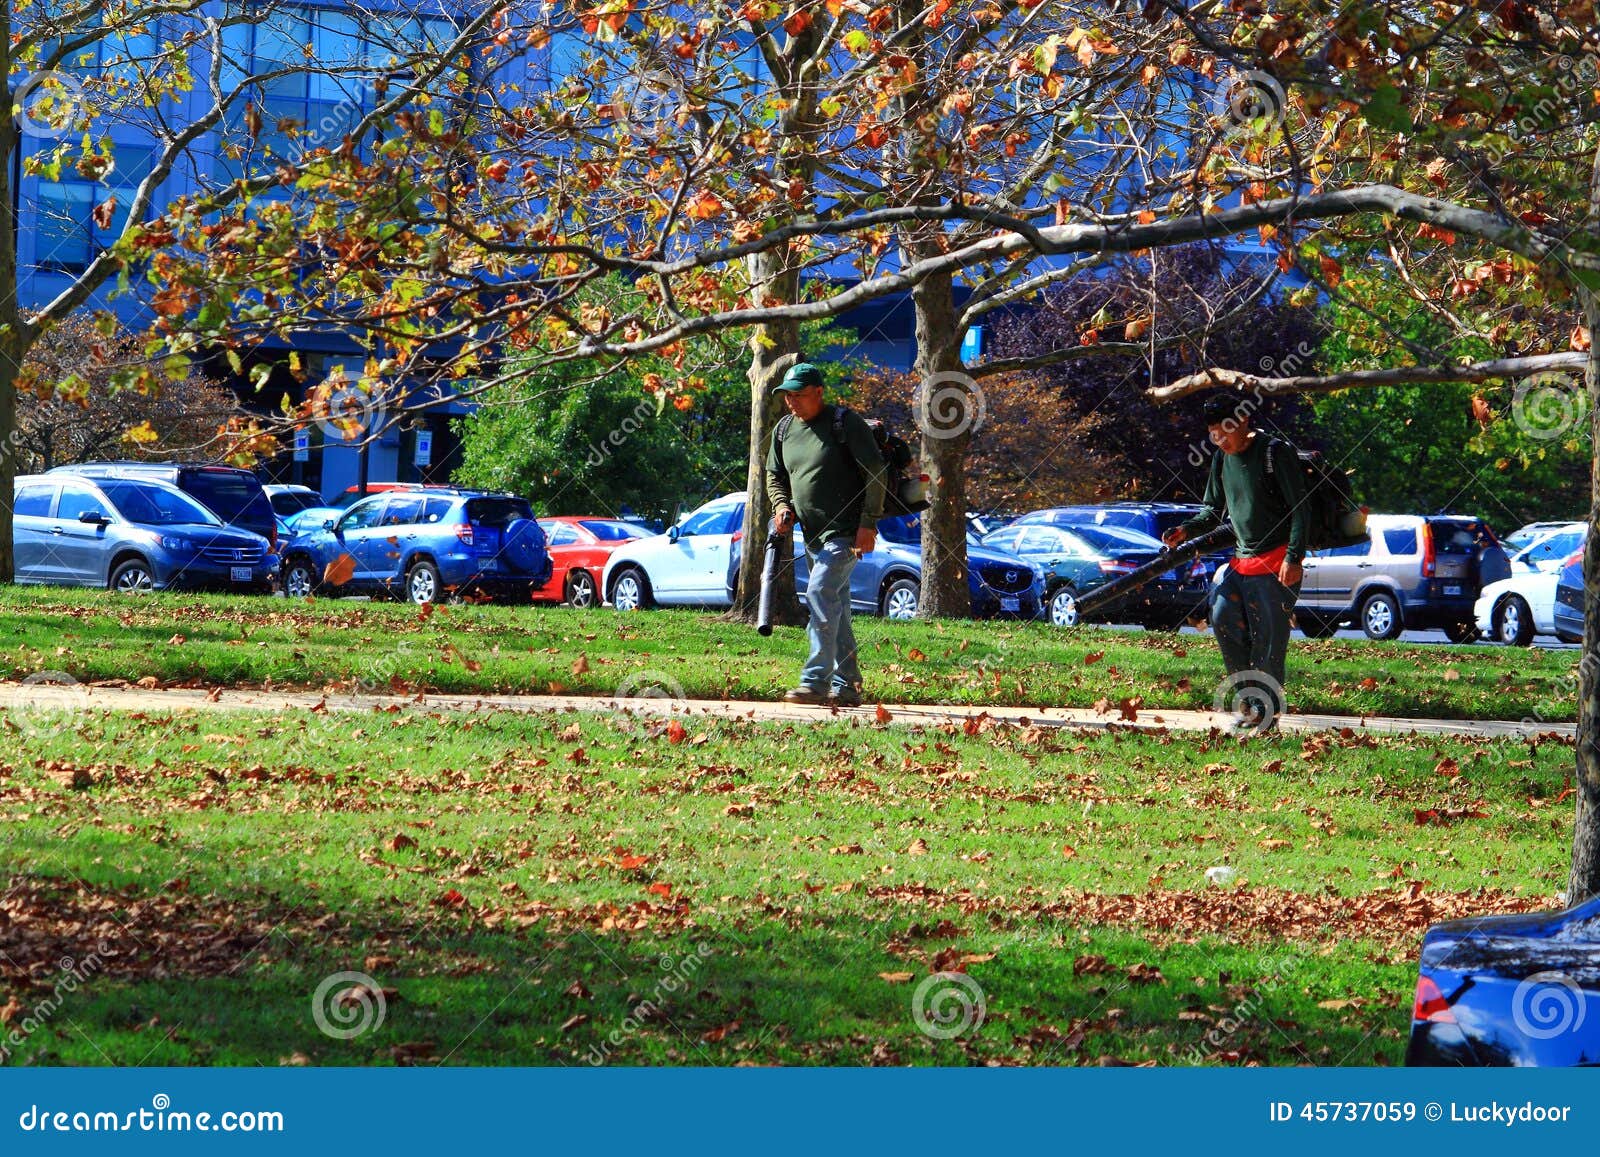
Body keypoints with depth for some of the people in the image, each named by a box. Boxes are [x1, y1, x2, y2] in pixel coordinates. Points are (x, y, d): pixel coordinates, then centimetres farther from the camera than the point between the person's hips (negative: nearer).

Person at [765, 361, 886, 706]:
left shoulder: (847, 423, -10)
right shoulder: (784, 429, 10)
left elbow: (875, 472, -10)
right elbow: (775, 475, 21)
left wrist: (868, 523, -15)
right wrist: (782, 505, 0)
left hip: (846, 532, -8)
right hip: (812, 535, 8)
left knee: (821, 594, -20)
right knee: (836, 608, 11)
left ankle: (816, 680, -21)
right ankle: (846, 684, 17)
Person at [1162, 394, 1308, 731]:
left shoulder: (1275, 452, -11)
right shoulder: (1222, 459, 10)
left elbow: (1301, 508, -12)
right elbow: (1214, 511, 18)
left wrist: (1293, 558, -19)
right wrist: (1187, 531, -3)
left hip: (1278, 561, -7)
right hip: (1242, 560, 7)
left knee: (1269, 637, -8)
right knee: (1223, 617, -4)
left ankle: (1266, 711, -1)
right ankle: (1249, 698, 7)